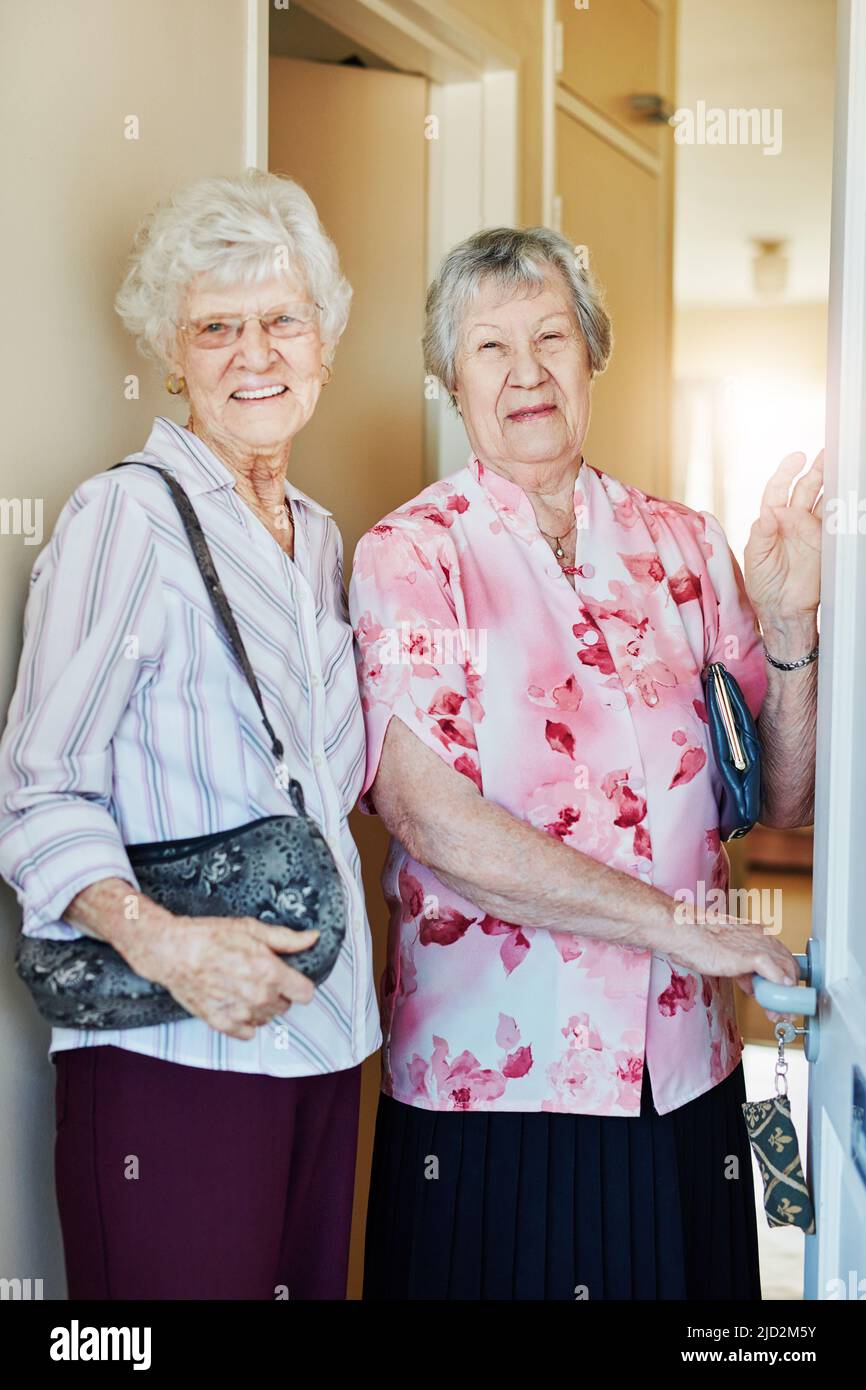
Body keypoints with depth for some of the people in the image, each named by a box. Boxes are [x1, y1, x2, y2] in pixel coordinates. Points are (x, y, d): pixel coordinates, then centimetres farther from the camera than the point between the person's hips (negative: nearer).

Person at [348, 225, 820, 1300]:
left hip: (682, 1066, 4)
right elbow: (426, 814, -17)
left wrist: (789, 627, -8)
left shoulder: (684, 546, 8)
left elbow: (779, 796, 10)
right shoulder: (408, 557, -4)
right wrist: (680, 922, -16)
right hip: (490, 1074, -3)